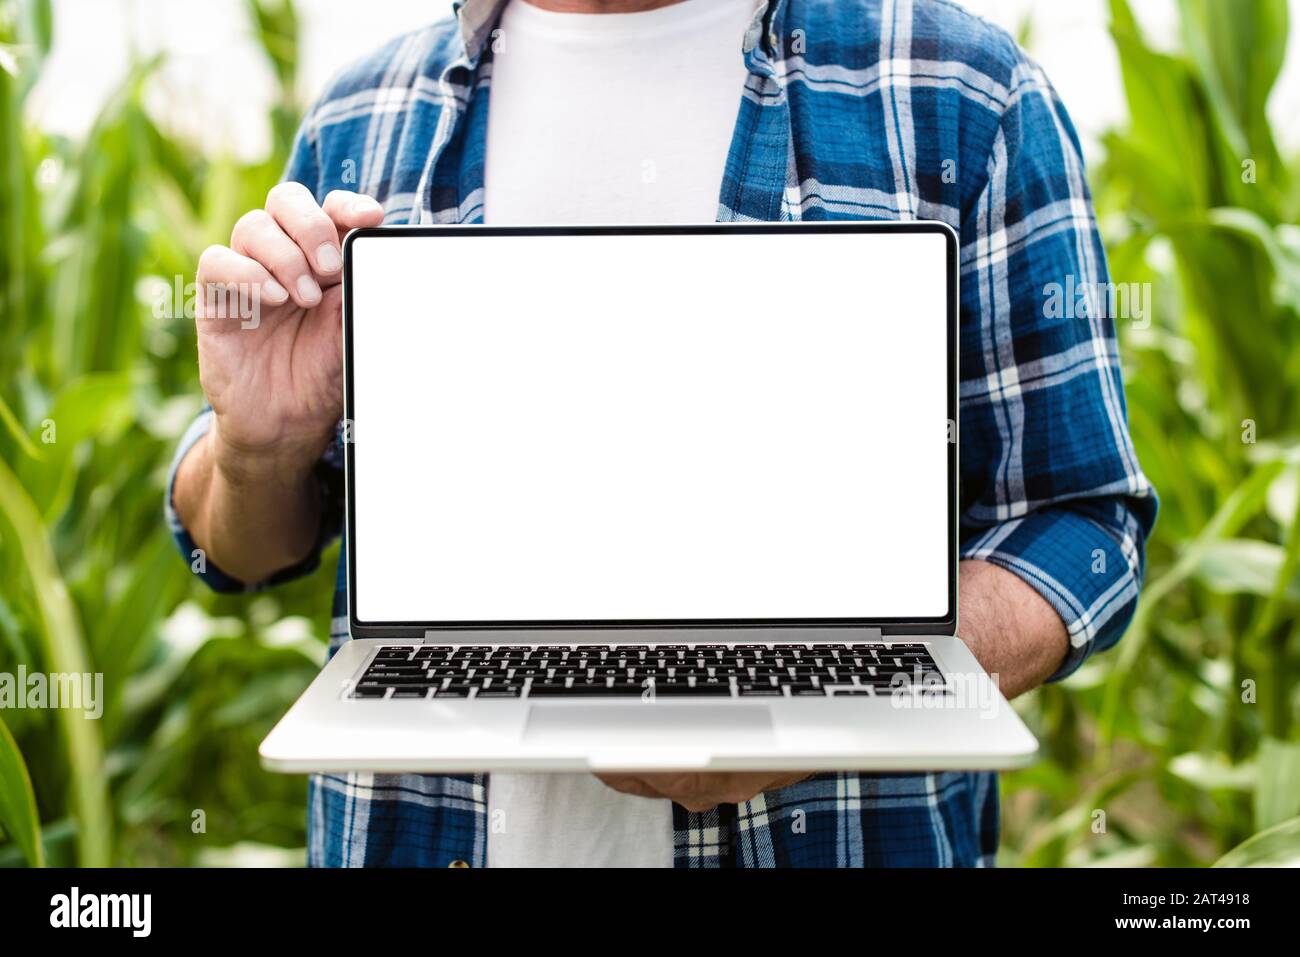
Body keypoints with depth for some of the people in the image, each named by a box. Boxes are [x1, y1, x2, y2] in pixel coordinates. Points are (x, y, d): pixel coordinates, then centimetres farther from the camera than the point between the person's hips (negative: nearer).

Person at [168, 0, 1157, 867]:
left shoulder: (968, 97, -5)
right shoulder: (361, 122, 3)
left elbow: (1083, 519, -4)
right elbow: (247, 550, 11)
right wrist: (260, 445, -13)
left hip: (847, 834, -2)